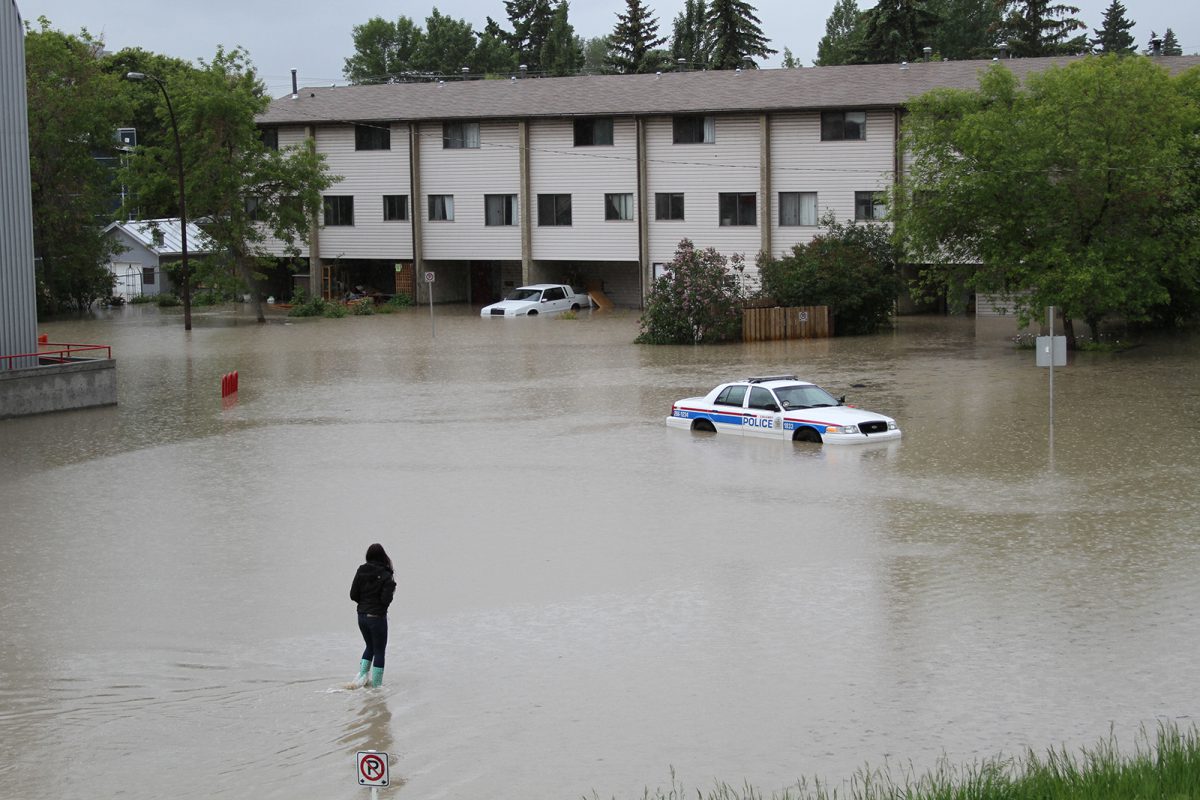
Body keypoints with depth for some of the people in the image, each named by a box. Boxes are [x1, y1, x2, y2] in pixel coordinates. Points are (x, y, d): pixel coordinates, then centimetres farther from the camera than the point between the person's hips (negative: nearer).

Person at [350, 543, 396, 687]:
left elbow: (353, 595, -2)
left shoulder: (361, 572, -1)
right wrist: (392, 587, -1)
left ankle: (362, 673, 12)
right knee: (379, 651, 8)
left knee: (370, 646, 25)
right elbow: (386, 599, -19)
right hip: (377, 617, -5)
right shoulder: (385, 576, -14)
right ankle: (376, 685, 10)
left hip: (362, 616, 5)